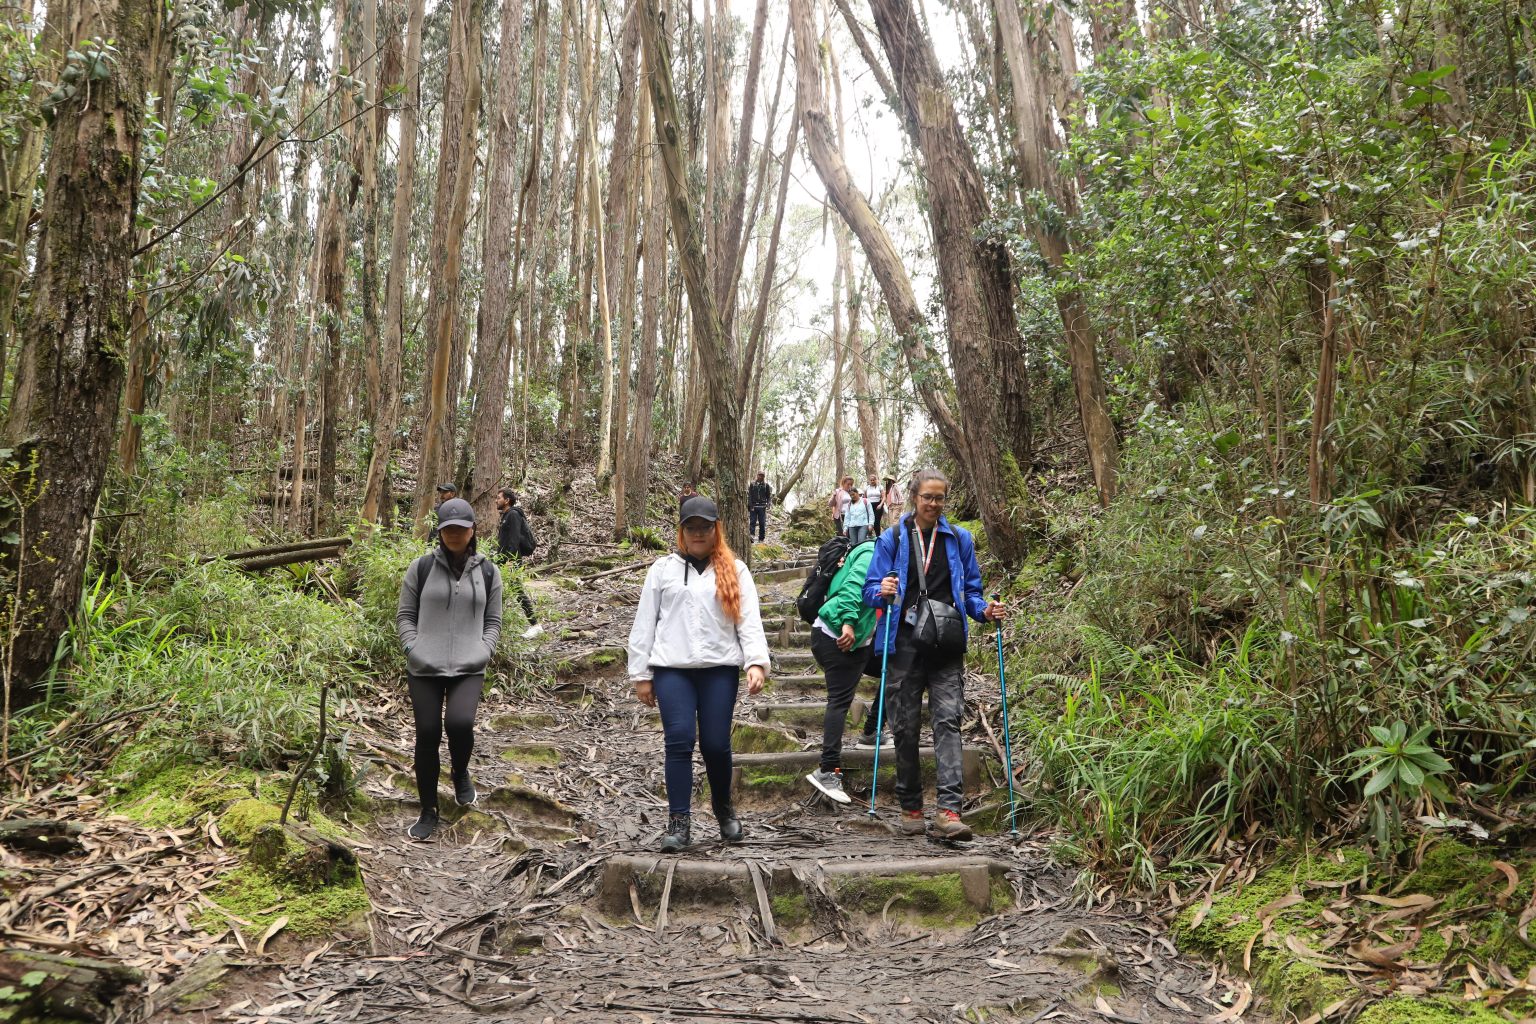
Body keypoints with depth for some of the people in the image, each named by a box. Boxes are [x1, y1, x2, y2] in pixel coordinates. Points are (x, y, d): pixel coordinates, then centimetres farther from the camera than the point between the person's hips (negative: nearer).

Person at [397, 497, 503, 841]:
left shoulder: (488, 572, 6)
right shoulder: (421, 567, 2)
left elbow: (493, 621, 12)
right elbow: (405, 615, 7)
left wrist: (482, 652, -3)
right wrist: (414, 649, -6)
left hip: (468, 670, 0)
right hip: (424, 670, 0)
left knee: (460, 723, -22)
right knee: (427, 736, 2)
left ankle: (461, 773, 12)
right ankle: (429, 811, 20)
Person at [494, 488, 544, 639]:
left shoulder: (513, 515, -13)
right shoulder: (504, 516, 18)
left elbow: (514, 540, -21)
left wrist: (510, 560, -27)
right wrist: (499, 559, 21)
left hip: (512, 560, -10)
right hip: (502, 560, 10)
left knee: (518, 592, -9)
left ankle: (535, 625, -5)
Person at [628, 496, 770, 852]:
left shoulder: (735, 570, 10)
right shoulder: (663, 569, 11)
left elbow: (749, 621, 1)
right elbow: (644, 623, 9)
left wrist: (756, 662, -13)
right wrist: (641, 674, 5)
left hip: (720, 669, 0)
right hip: (672, 669, 0)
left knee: (716, 744, 0)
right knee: (679, 741, -9)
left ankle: (724, 807, 26)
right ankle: (679, 822, -1)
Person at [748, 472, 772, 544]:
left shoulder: (766, 485, 5)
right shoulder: (752, 484, 4)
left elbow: (769, 496, 10)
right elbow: (749, 495, 2)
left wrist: (767, 504, -2)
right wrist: (749, 505, -6)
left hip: (762, 507, 1)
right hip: (753, 506, -1)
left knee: (762, 523, 3)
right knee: (752, 522, -7)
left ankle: (761, 538, 10)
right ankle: (751, 536, -13)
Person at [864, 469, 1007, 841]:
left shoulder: (959, 539, 10)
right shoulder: (892, 538, 5)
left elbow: (970, 592, 15)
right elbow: (870, 590, 4)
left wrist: (985, 611, -5)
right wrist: (882, 592, -19)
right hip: (905, 644, 0)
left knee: (947, 720, -12)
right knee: (906, 726, 5)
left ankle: (949, 811, -17)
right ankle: (910, 808, 17)